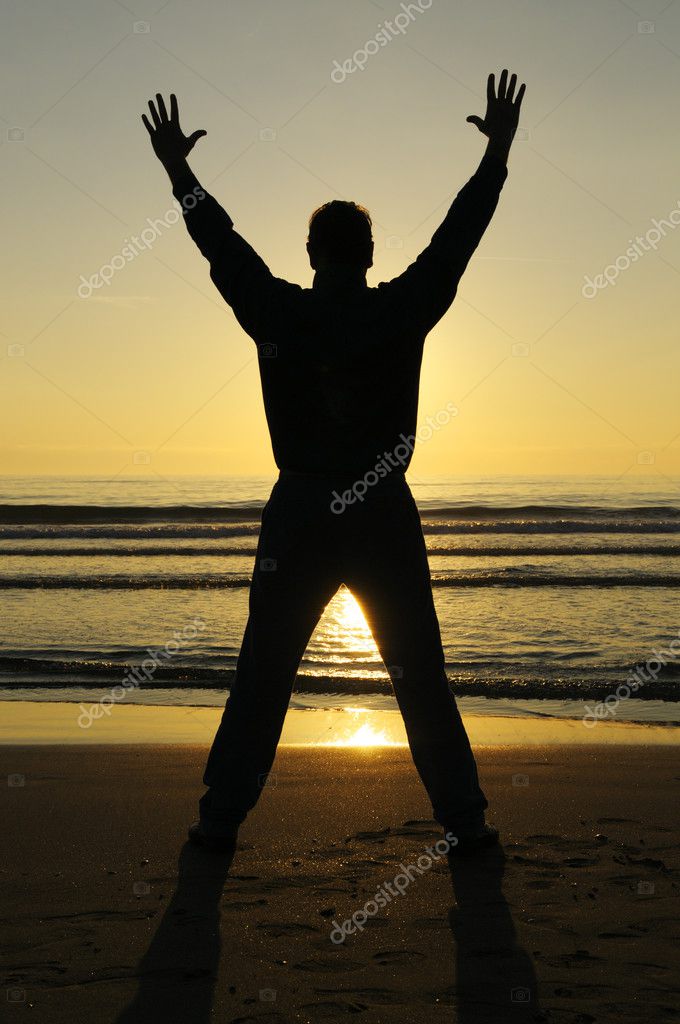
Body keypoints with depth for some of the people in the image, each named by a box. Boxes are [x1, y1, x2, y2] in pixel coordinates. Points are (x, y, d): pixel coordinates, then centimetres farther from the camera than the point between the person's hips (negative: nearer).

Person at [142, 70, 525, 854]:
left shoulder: (277, 314, -2)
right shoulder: (403, 310, -5)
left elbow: (222, 246, 11)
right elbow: (457, 237, 5)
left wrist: (179, 172, 24)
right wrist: (498, 151, 16)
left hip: (297, 523, 1)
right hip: (386, 523, 0)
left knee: (261, 679, 9)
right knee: (421, 678, 8)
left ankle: (220, 820, 13)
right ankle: (465, 820, 13)